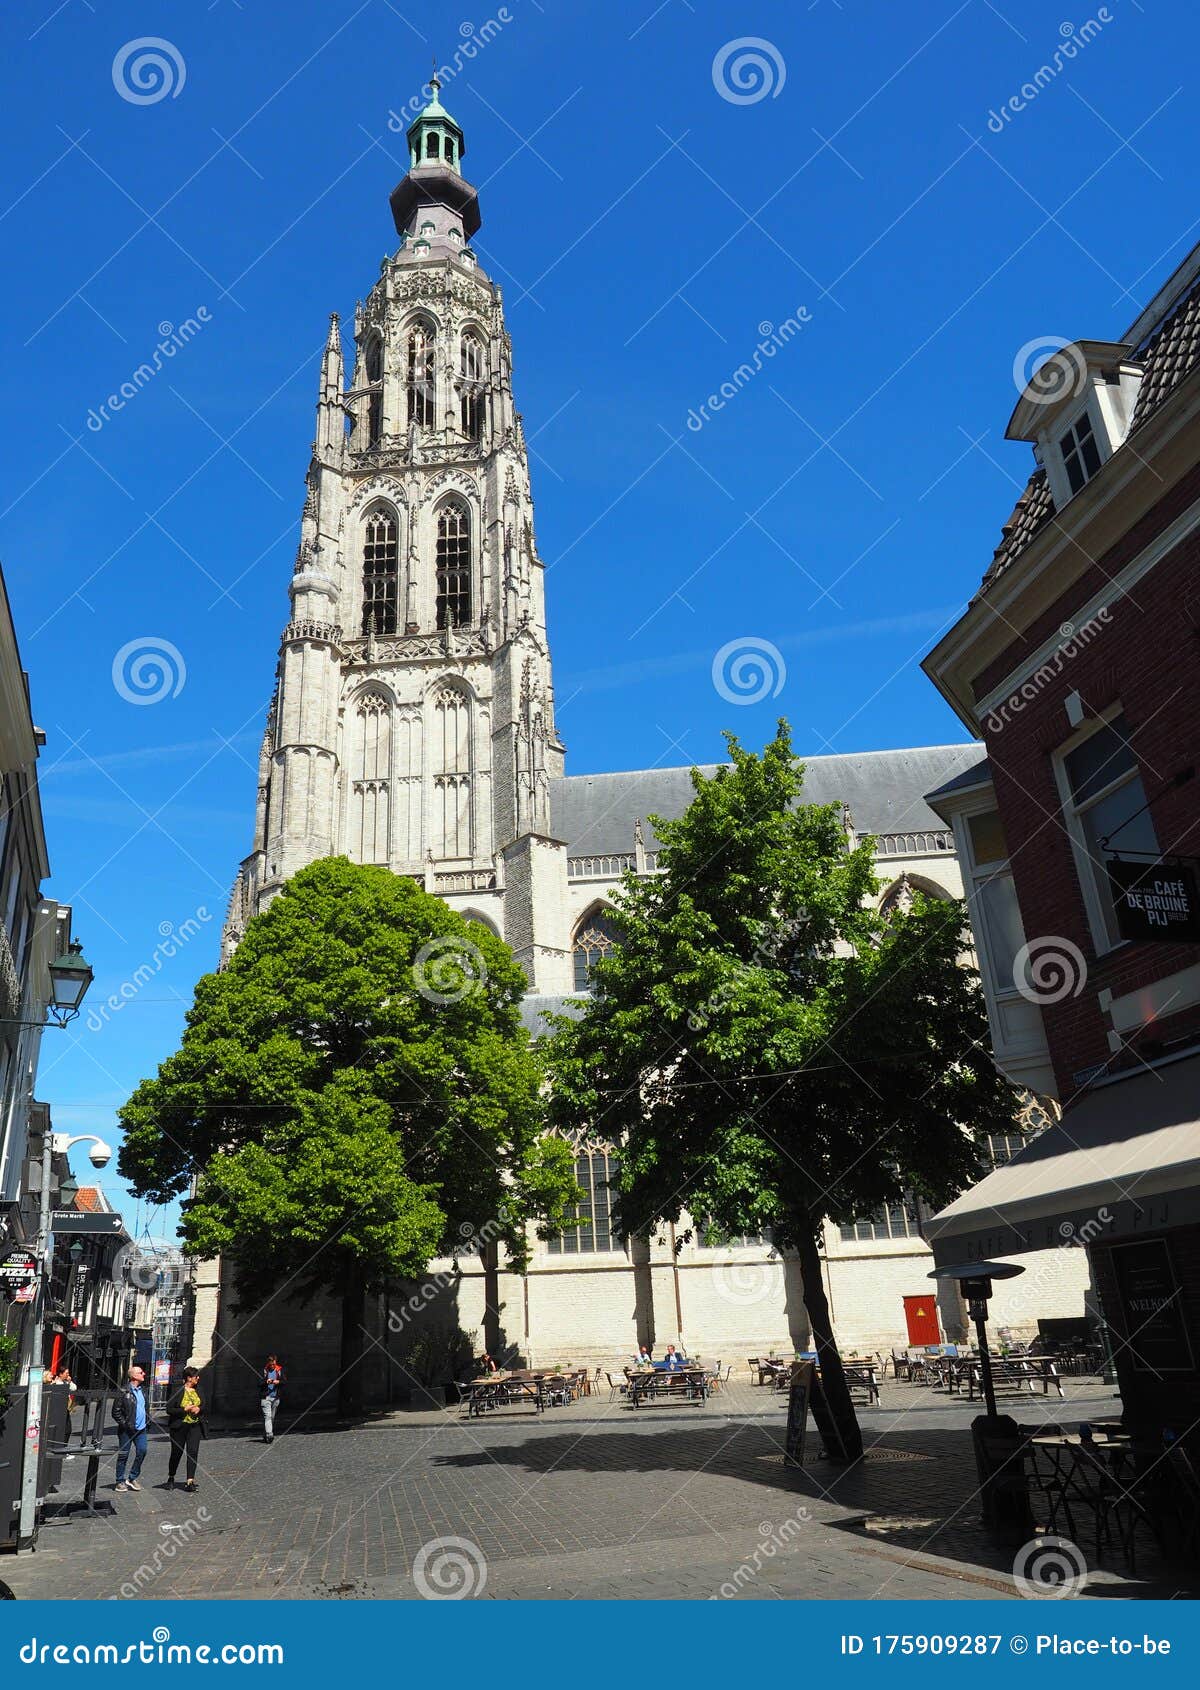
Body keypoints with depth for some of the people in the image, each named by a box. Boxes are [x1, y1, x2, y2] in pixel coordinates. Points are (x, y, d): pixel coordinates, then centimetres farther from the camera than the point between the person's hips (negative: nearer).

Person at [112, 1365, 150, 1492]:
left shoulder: (142, 1391, 13)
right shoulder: (123, 1391, -10)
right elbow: (116, 1411, -11)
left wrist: (148, 1419, 12)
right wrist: (125, 1424, -15)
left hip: (141, 1429, 6)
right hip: (127, 1429, -6)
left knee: (142, 1452, 1)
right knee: (123, 1455, 3)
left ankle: (132, 1478, 16)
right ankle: (120, 1481, 16)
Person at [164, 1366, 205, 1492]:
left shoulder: (198, 1390, 8)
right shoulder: (177, 1391, -9)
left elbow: (203, 1405, 18)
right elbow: (169, 1409, -11)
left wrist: (199, 1409, -5)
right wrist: (185, 1409, -18)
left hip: (195, 1426, 3)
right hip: (179, 1426, -3)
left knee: (193, 1452, -8)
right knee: (176, 1452, 8)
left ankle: (190, 1481, -7)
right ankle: (171, 1478, 31)